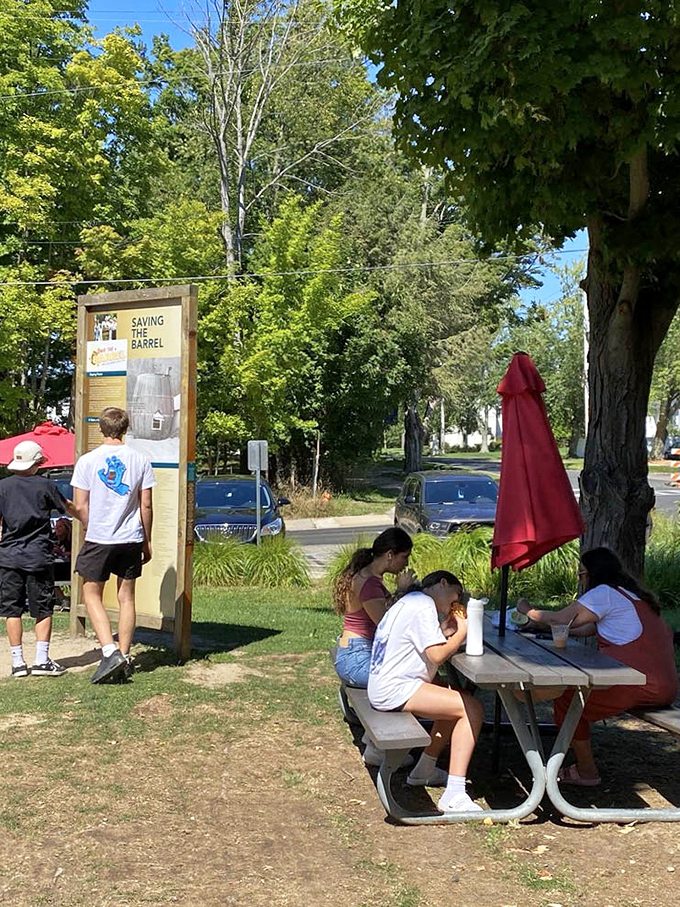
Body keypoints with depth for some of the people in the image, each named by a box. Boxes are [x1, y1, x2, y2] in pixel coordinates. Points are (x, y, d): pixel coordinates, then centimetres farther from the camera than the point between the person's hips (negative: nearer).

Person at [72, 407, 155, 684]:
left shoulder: (87, 461, -5)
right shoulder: (140, 460, 0)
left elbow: (81, 506, -4)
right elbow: (146, 505, 2)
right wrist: (146, 541, 11)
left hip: (98, 539, -2)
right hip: (131, 539, 2)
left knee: (92, 596, 8)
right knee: (126, 598, 12)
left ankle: (110, 652, -8)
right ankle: (124, 656, 15)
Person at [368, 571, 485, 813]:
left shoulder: (409, 601, 20)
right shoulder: (423, 606, -12)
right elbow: (437, 655, -17)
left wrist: (447, 628, 11)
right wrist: (461, 632, -4)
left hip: (384, 687, 11)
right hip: (395, 690, -11)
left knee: (455, 700, 20)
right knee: (471, 709, -13)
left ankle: (424, 770, 28)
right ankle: (453, 796, -17)